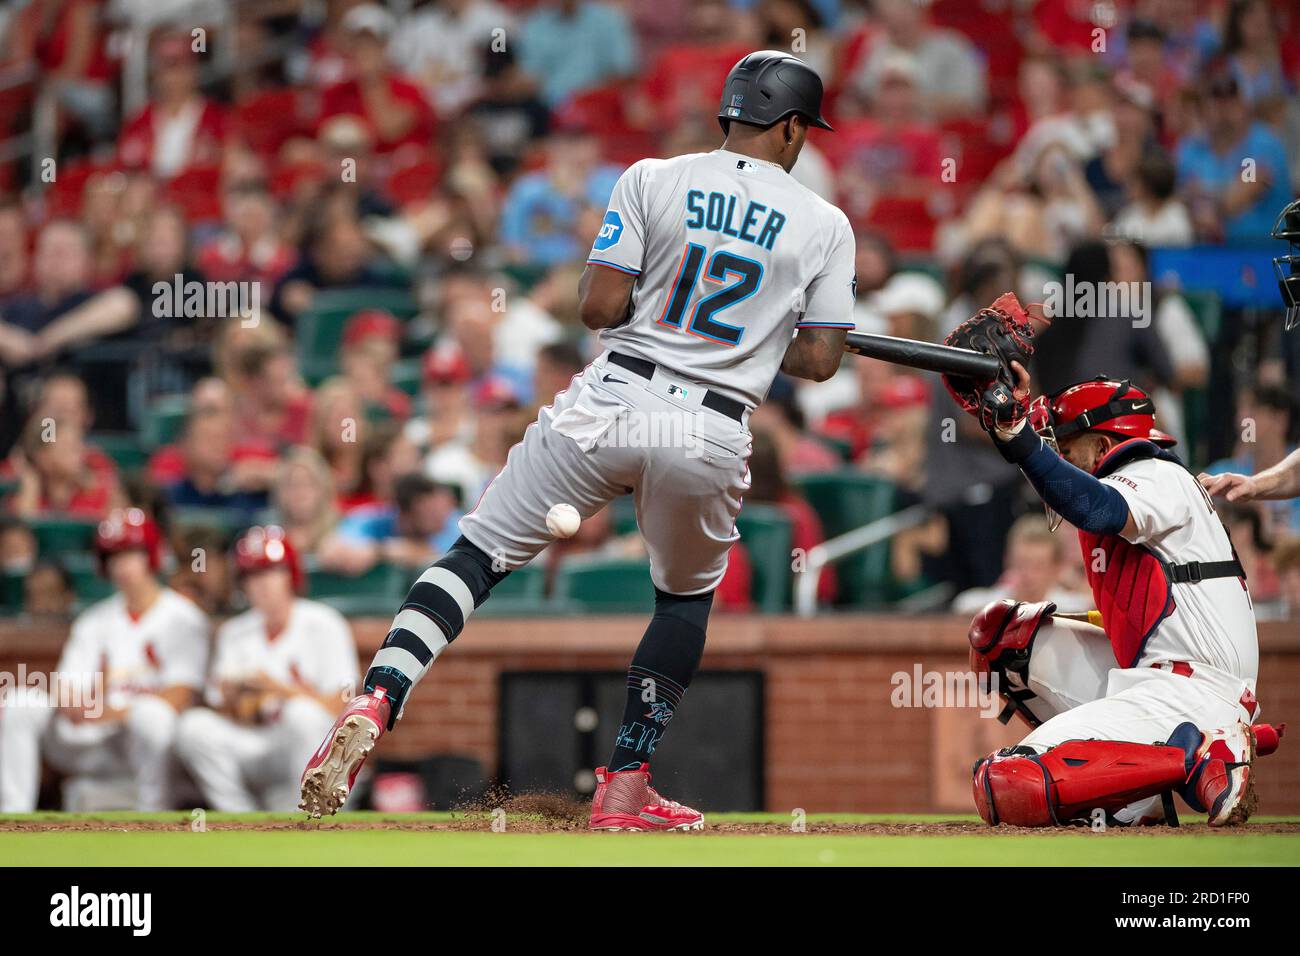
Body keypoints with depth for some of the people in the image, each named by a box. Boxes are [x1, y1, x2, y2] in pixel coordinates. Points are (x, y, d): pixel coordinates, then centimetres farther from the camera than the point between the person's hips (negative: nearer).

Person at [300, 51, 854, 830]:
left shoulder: (652, 180, 2)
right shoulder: (824, 225, 4)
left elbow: (598, 307, -4)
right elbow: (821, 361, 4)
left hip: (609, 407, 0)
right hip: (713, 436, 0)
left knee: (480, 553, 2)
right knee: (688, 596, 25)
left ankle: (374, 705, -21)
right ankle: (625, 788, 19)